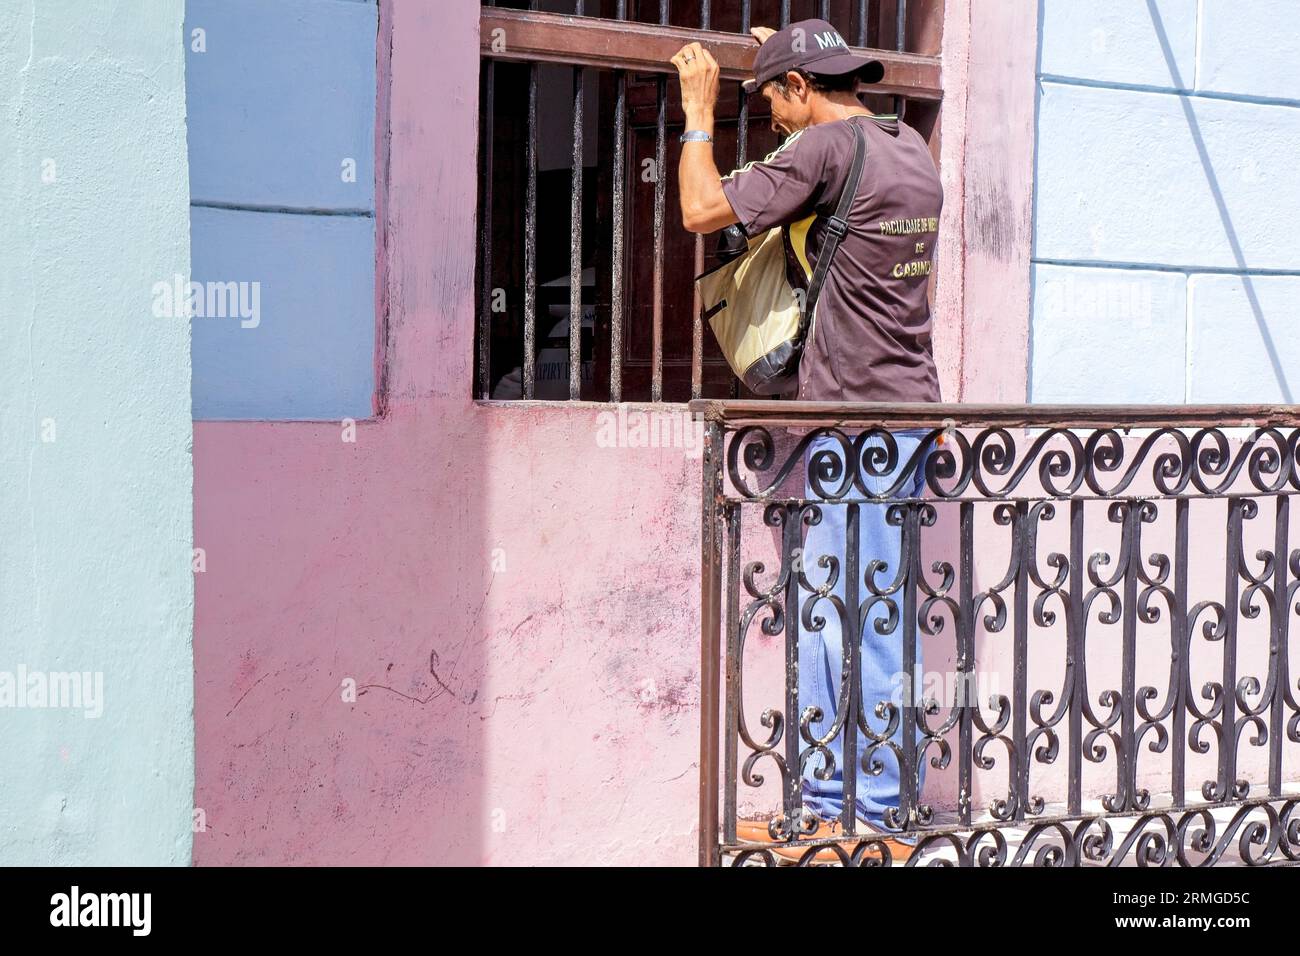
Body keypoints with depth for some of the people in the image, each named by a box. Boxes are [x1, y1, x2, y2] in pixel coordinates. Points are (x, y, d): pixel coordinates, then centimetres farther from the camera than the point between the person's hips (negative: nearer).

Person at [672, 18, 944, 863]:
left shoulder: (825, 149, -13)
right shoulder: (911, 147, 13)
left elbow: (704, 211, -9)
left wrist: (699, 111, 5)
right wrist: (790, 57, 38)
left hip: (861, 412, -9)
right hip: (910, 405, 9)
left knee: (865, 618, -4)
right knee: (829, 611, 14)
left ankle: (887, 818, 1)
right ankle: (828, 802, 20)